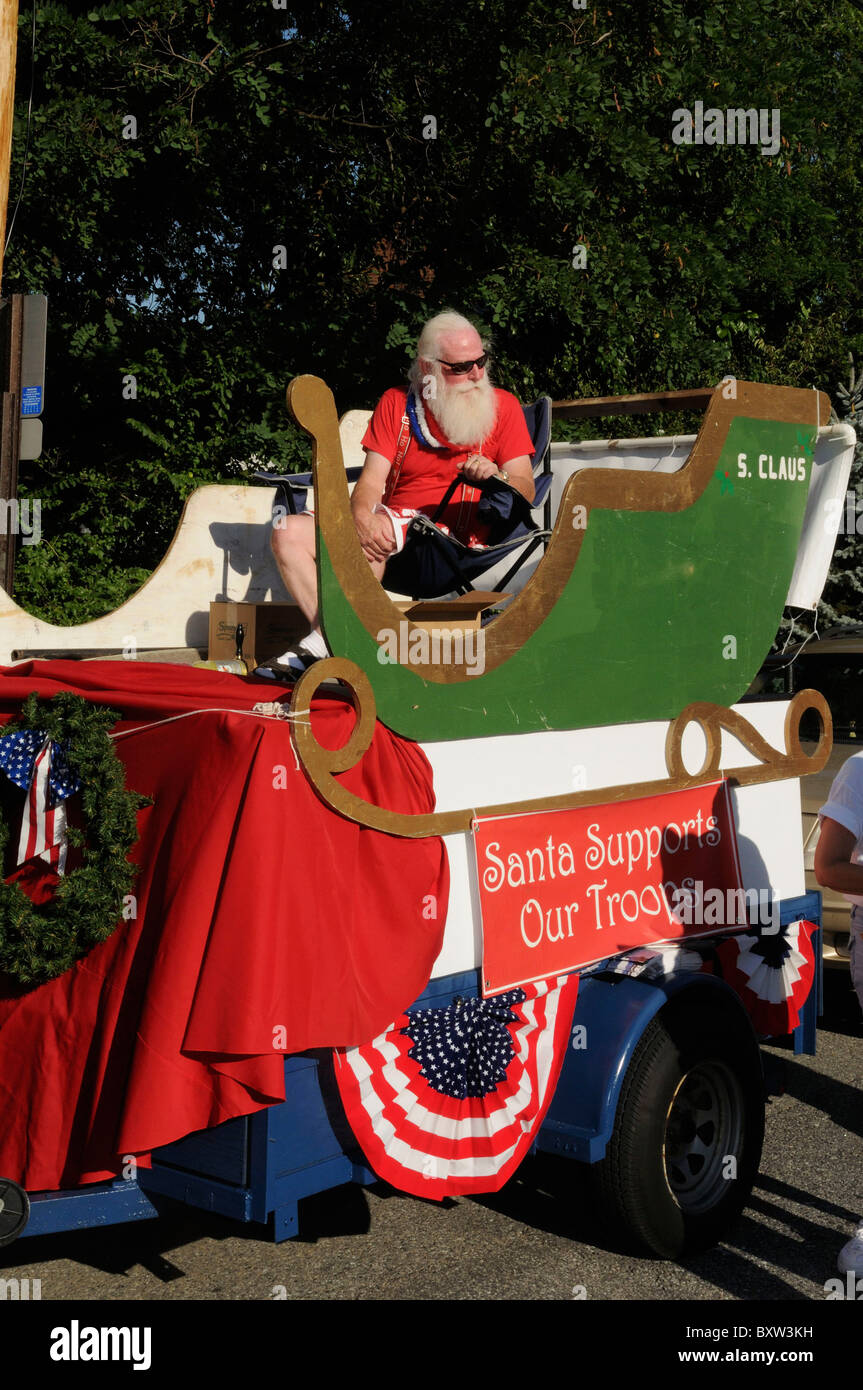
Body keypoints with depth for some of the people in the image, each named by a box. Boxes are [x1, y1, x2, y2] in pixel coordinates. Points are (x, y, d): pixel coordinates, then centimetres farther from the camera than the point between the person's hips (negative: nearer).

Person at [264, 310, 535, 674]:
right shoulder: (396, 403, 14)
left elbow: (525, 491, 2)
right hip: (389, 529, 5)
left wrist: (496, 478, -22)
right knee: (290, 532, -14)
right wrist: (362, 516, -20)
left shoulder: (503, 405, 7)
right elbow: (372, 478, 3)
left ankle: (322, 643, -27)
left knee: (358, 539, -33)